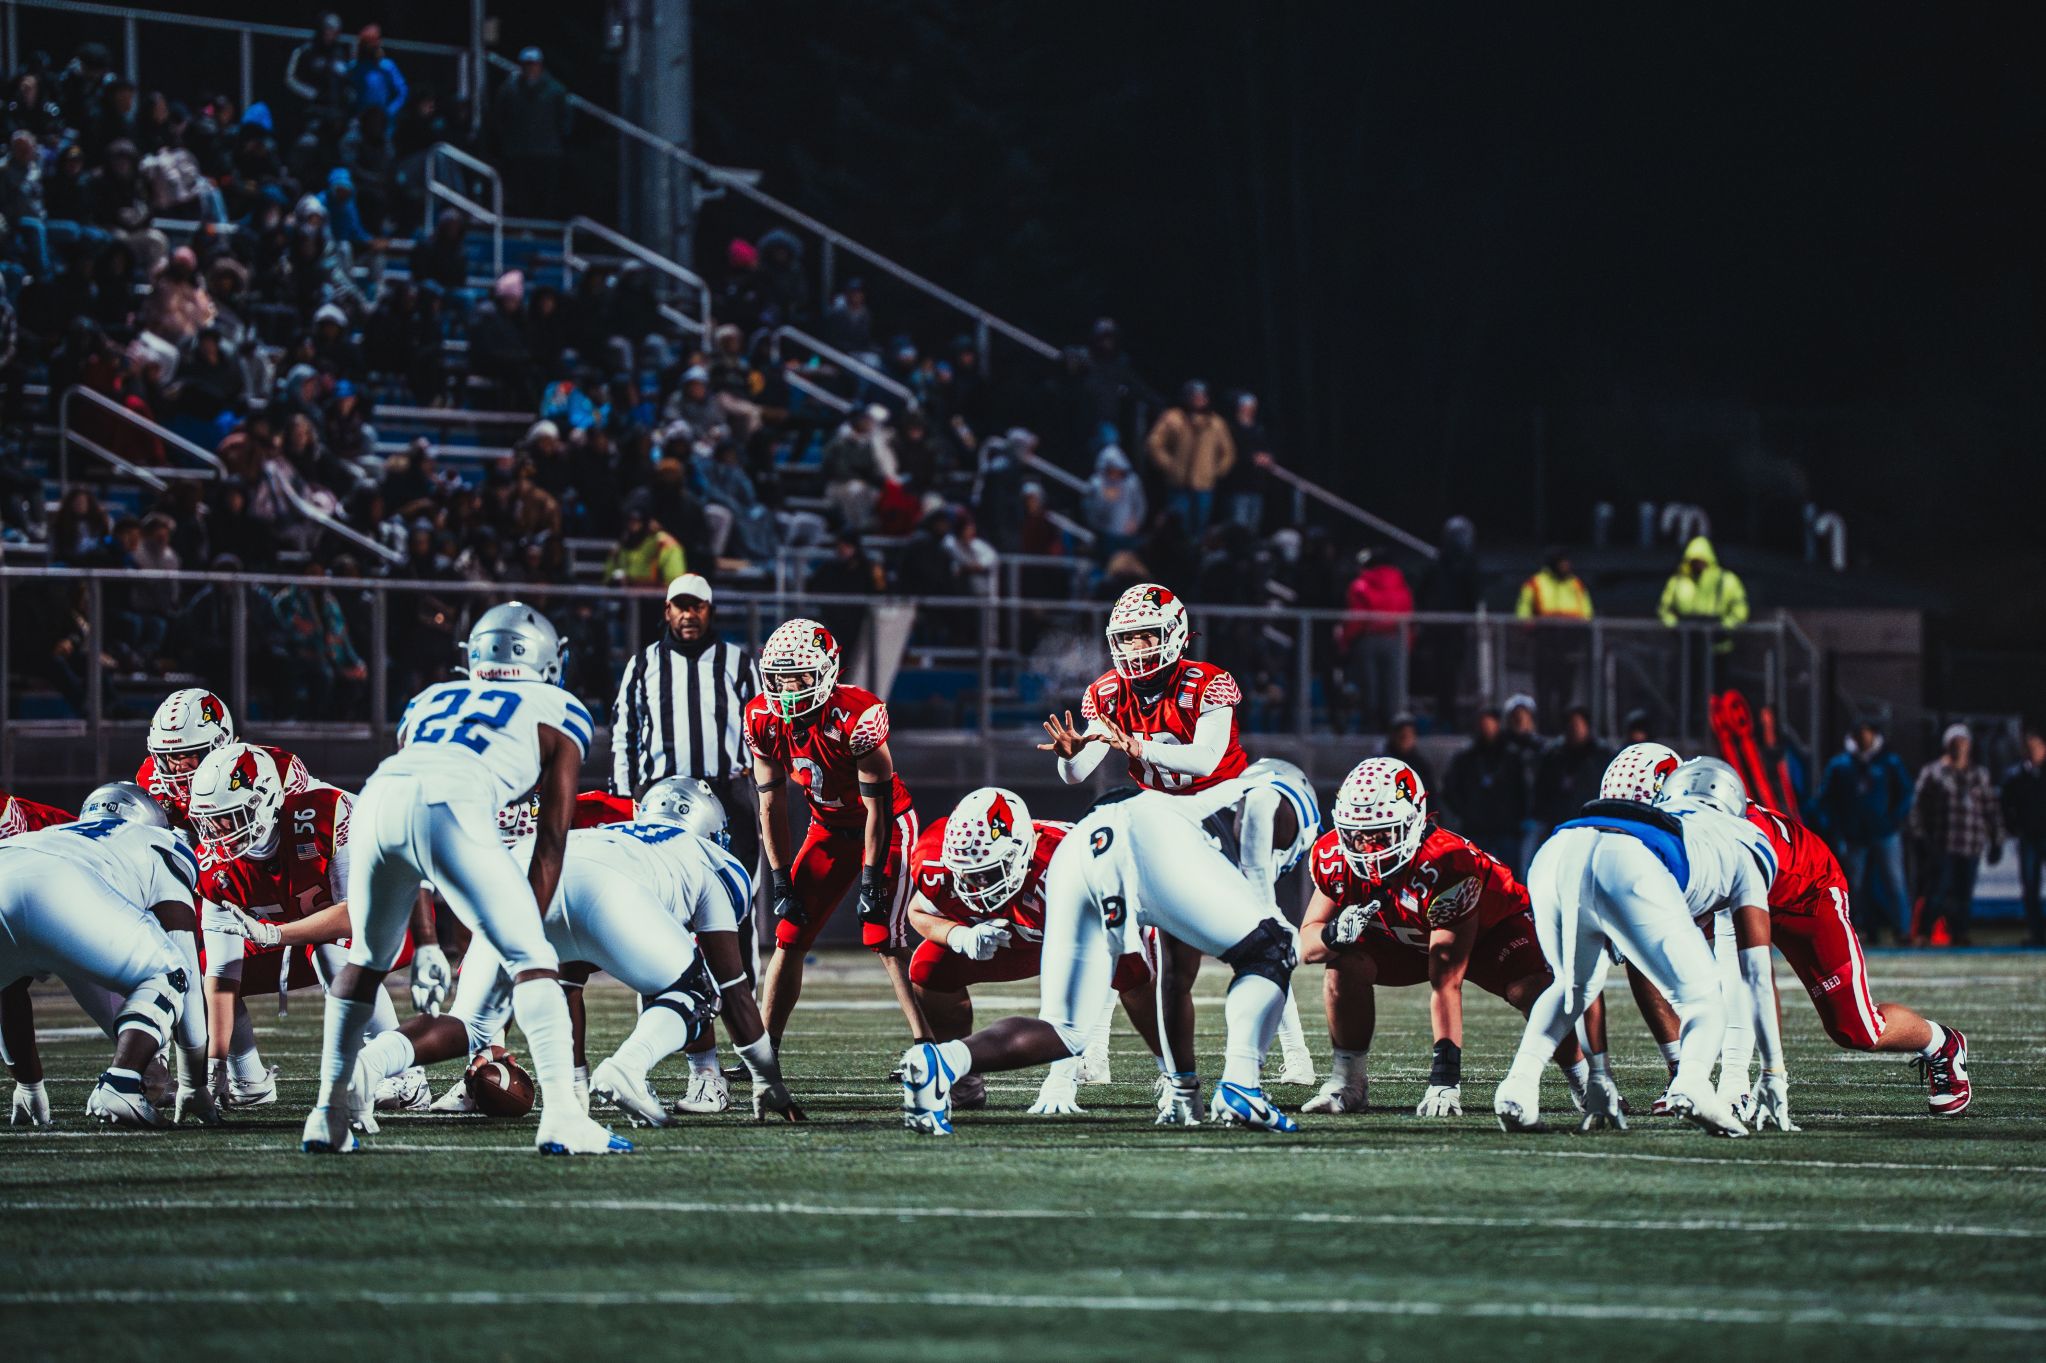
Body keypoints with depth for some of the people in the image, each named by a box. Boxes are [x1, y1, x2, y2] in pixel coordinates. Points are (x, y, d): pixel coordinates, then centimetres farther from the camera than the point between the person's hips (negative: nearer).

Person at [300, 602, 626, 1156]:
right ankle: (561, 1116, -12)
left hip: (379, 796, 5)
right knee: (531, 962, 2)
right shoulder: (558, 713, 26)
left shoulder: (431, 701, 39)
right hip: (450, 805, -4)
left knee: (368, 959, 26)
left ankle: (329, 1111, 28)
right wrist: (527, 924, 22)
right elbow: (551, 840, 19)